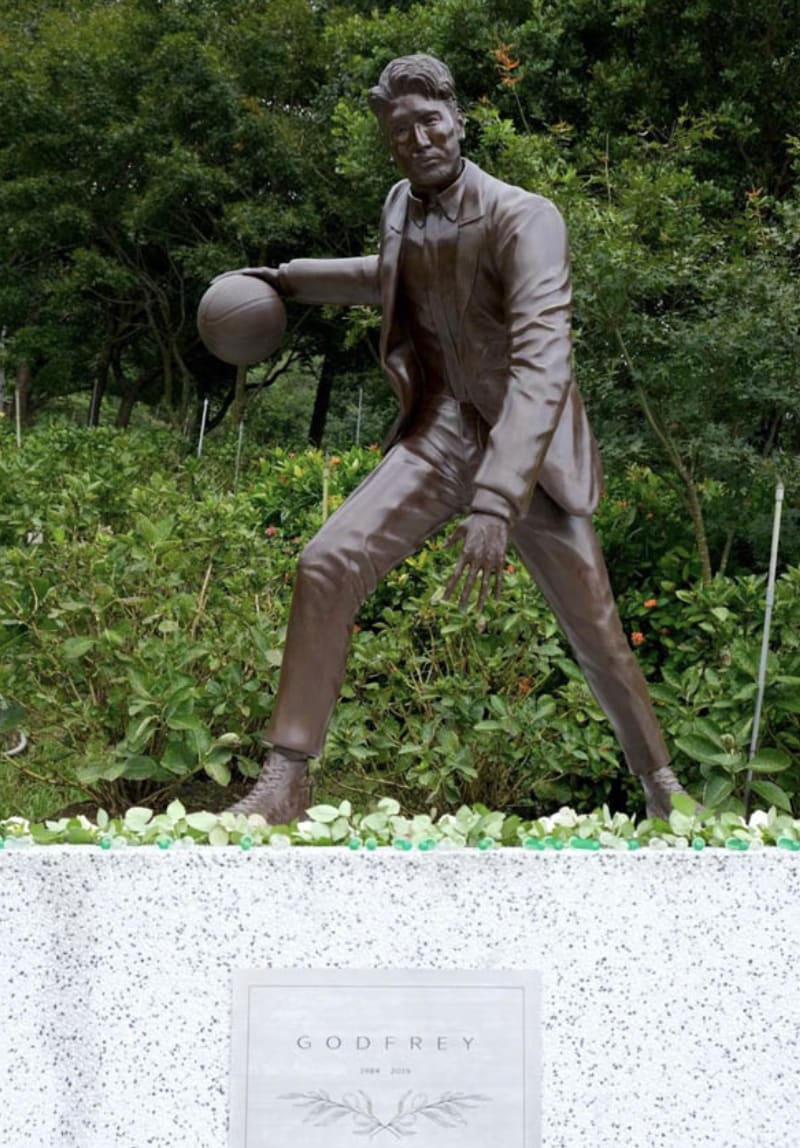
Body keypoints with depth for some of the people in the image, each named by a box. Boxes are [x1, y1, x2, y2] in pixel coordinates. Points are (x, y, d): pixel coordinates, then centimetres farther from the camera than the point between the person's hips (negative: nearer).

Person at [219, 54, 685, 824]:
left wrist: (496, 504, -42)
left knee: (595, 632, 5)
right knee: (327, 564, -17)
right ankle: (285, 779, -9)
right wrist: (291, 278, 26)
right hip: (439, 437, 4)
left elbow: (542, 363, -32)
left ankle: (660, 784, 30)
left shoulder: (522, 218, -19)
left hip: (529, 453, -4)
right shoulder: (400, 208, 3)